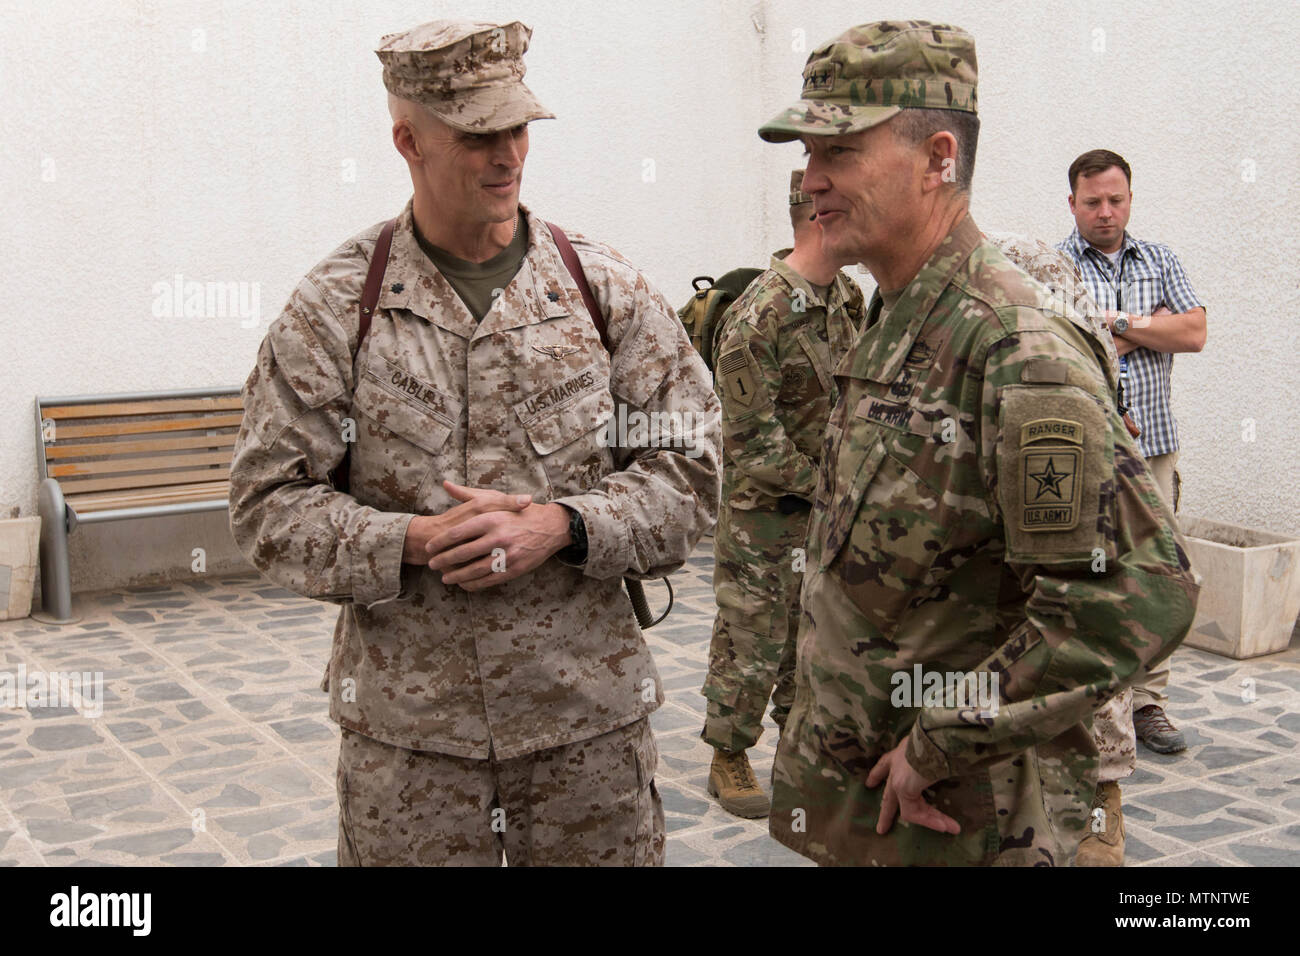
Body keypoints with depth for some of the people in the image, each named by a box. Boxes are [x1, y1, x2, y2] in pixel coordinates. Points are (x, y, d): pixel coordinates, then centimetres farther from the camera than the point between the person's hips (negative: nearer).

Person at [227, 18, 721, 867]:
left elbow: (692, 472, 1)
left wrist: (560, 525, -15)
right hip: (404, 724, -1)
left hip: (590, 712, 1)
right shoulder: (335, 305, -1)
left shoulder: (607, 289, 2)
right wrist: (416, 542, -17)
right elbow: (270, 502, -2)